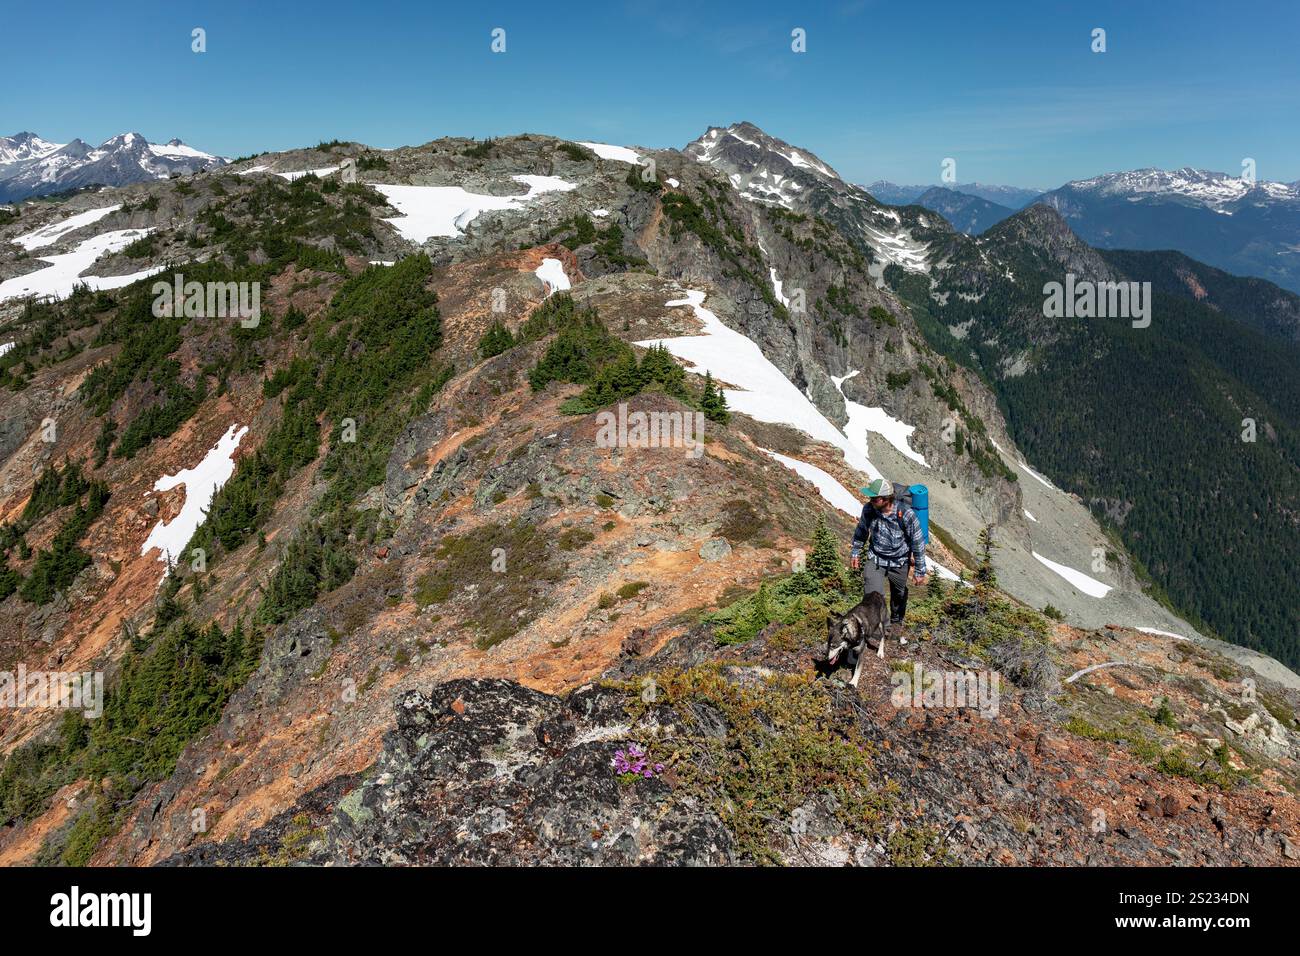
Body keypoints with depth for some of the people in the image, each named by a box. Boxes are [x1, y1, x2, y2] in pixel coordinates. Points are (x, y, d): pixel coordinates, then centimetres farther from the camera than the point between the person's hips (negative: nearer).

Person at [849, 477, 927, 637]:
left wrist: (920, 571, -9)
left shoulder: (906, 515, -27)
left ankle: (896, 622, 50)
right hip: (875, 558, 1)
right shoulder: (868, 509, -18)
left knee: (899, 595, 21)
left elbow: (918, 543, -15)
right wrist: (855, 552, 13)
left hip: (899, 562, -1)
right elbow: (861, 531, 4)